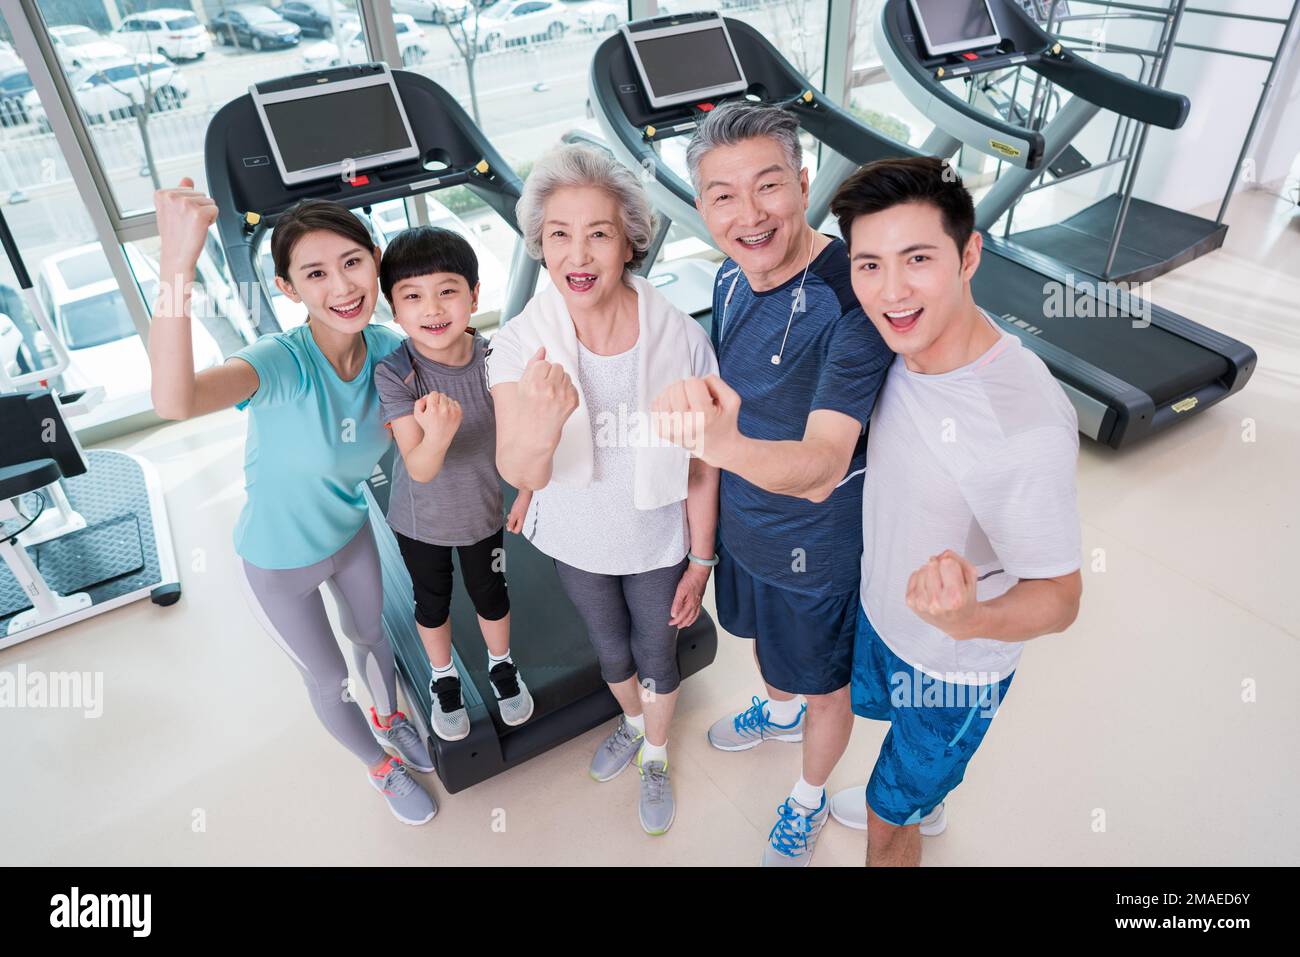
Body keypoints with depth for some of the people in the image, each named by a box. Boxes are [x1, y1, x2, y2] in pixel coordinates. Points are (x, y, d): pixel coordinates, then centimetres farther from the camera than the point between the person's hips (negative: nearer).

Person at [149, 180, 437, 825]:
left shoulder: (387, 349, -19)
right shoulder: (284, 363, -36)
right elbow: (175, 400, -58)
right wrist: (177, 259, -68)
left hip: (350, 533, 5)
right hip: (278, 562, -4)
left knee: (371, 636, 30)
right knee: (329, 680, 19)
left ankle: (388, 719, 62)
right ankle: (382, 768, 50)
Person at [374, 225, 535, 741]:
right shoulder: (394, 372, -28)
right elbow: (420, 469, -35)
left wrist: (528, 492, 2)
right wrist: (437, 435, -56)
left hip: (483, 510, 1)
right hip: (420, 519, -1)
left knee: (490, 594, 22)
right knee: (432, 602, 22)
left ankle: (501, 664, 53)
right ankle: (443, 678, 50)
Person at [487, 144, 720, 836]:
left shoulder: (681, 339, -26)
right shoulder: (520, 345, -23)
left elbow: (701, 467, -15)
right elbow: (521, 474, -34)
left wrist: (701, 560, -7)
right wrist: (540, 428, -56)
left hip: (658, 545, -1)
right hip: (577, 543, 2)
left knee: (657, 659, 22)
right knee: (611, 654, 28)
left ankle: (656, 758, 54)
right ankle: (632, 723, 62)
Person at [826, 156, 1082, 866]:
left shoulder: (1029, 422, -38)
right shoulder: (903, 347, -15)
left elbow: (1059, 596, -27)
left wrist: (969, 620, -47)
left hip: (954, 667, -7)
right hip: (879, 612, 7)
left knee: (887, 823, 16)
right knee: (876, 705, 35)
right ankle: (922, 806, 67)